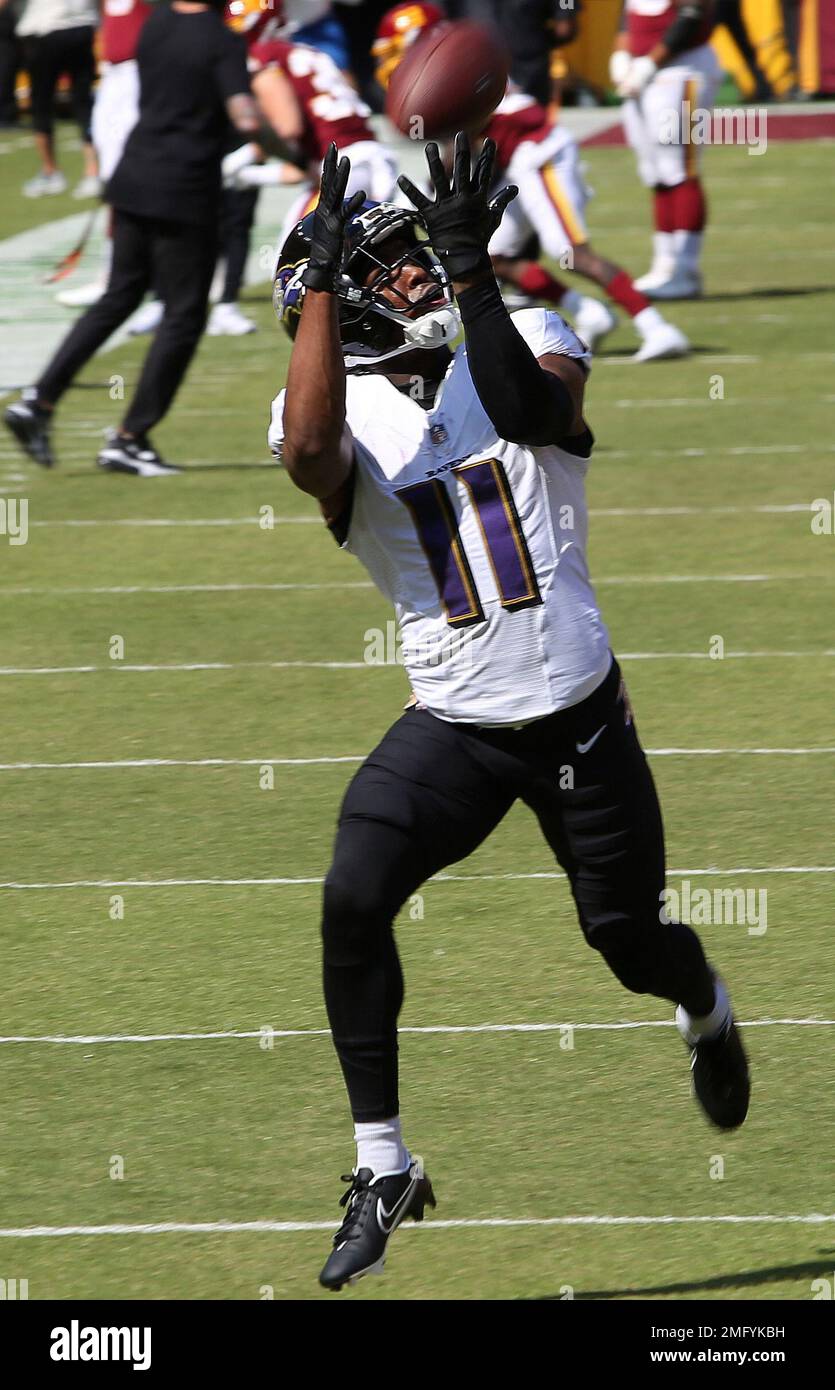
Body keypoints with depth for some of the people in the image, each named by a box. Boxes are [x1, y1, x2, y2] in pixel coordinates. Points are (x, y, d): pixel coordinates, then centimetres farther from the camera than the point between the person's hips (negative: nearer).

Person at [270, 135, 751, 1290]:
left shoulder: (527, 343, -5)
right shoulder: (342, 409, -6)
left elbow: (529, 409, -29)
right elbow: (309, 451, -32)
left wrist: (470, 267, -35)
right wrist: (321, 278, -31)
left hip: (581, 719, 0)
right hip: (454, 728, 0)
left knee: (628, 941, 11)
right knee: (353, 898, -22)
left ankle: (709, 1014, 50)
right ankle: (384, 1168, -10)